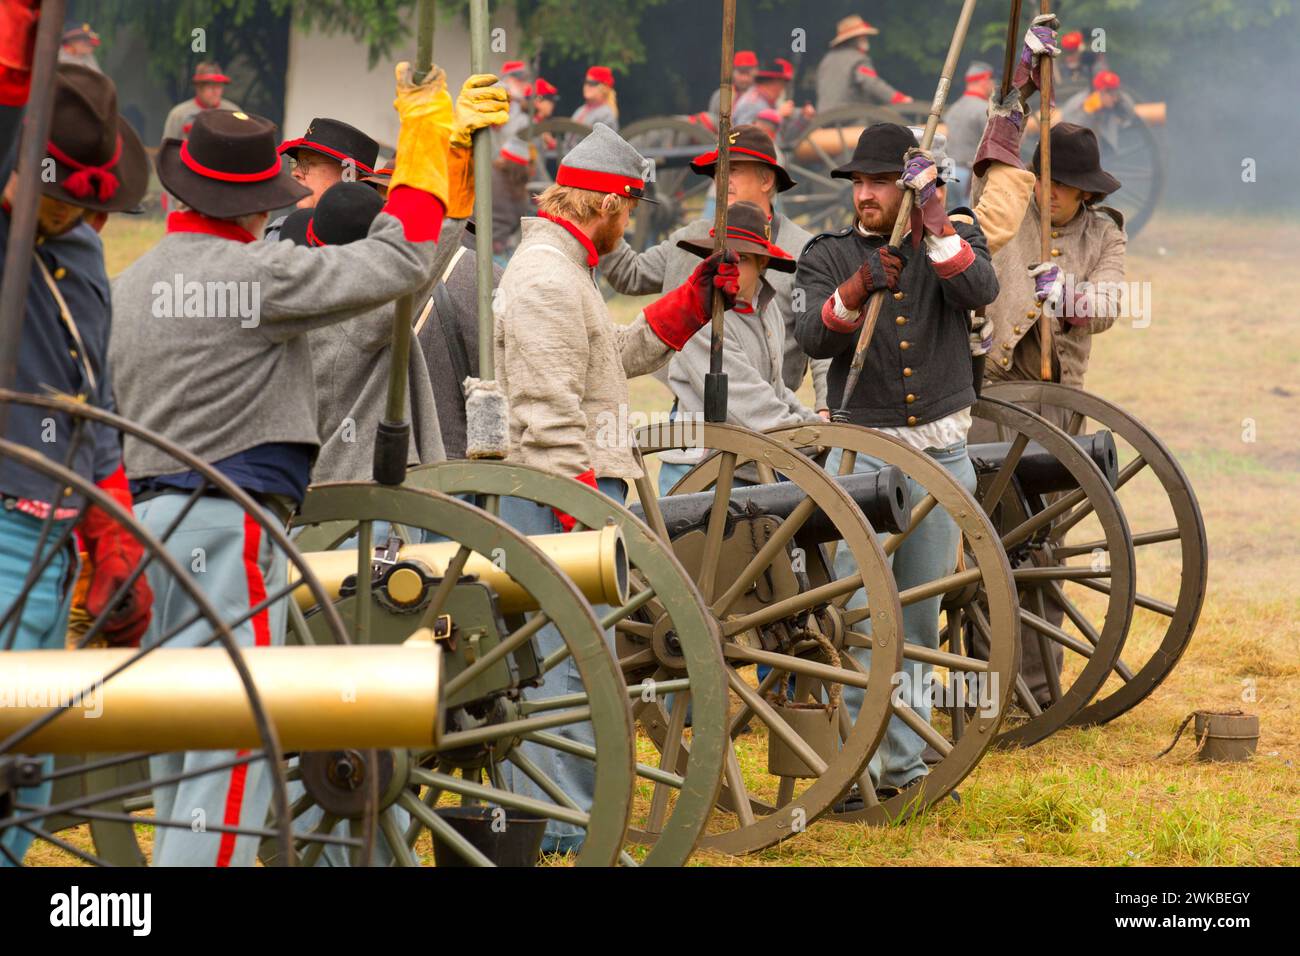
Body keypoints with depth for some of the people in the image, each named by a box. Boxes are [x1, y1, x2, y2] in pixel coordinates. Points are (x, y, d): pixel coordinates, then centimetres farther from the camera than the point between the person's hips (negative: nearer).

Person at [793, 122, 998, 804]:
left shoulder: (955, 236, 5)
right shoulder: (828, 256, 3)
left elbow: (981, 291, -17)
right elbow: (812, 338, -13)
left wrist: (934, 225, -26)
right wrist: (855, 290, -30)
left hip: (942, 452, 2)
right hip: (861, 451, -2)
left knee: (921, 615, 9)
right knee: (858, 613, -10)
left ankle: (905, 763, 17)